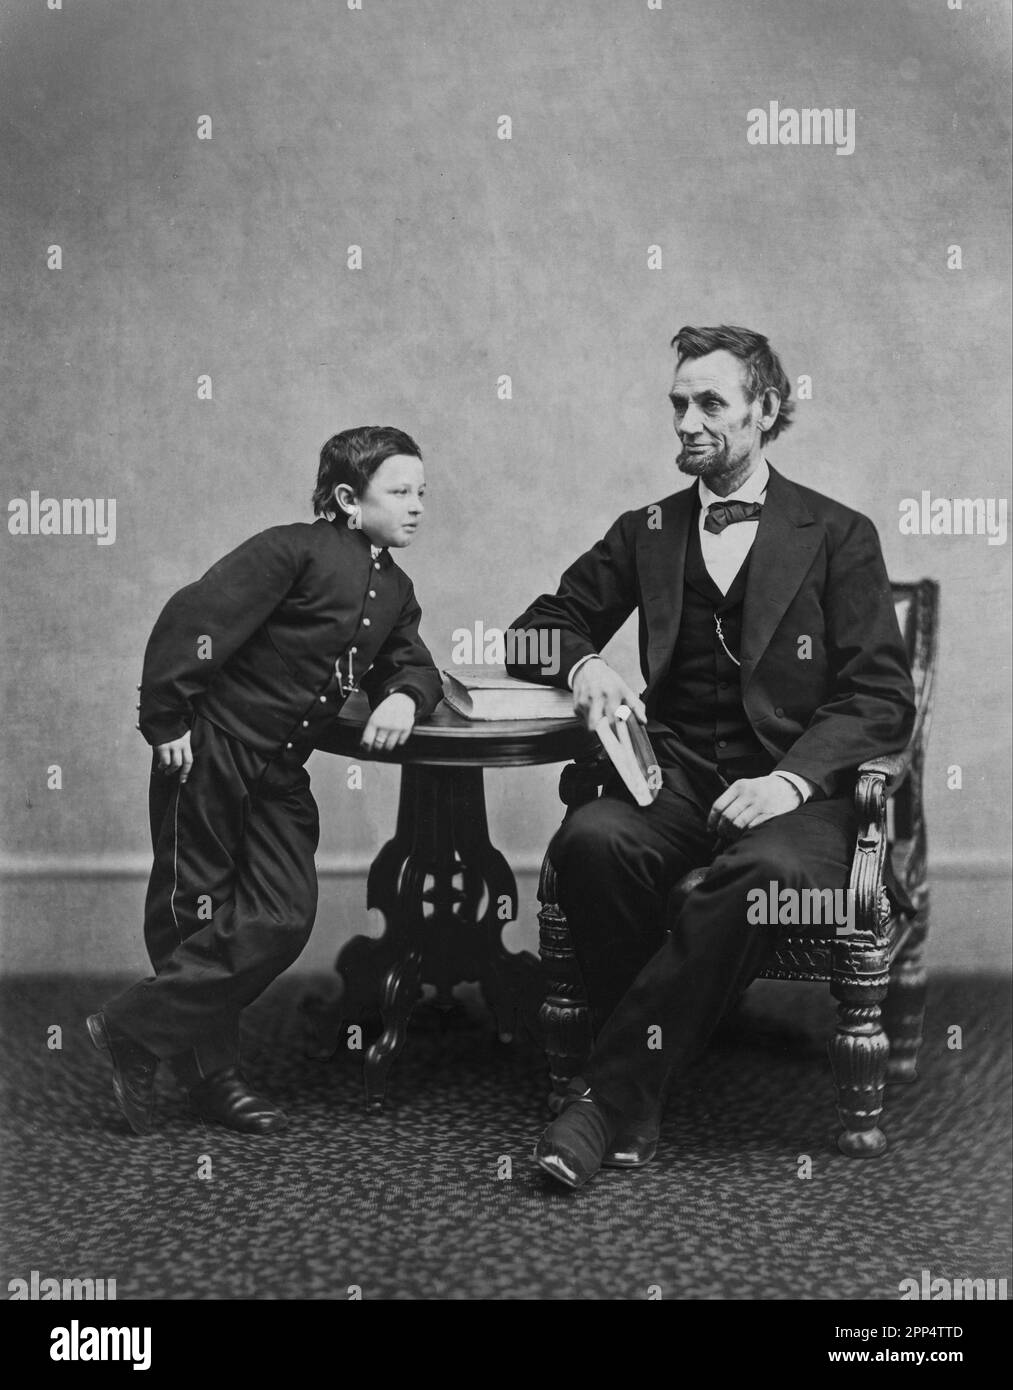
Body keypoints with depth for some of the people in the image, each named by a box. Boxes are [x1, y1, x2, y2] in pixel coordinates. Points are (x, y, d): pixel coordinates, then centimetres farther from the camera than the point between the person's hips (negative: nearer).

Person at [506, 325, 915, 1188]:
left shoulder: (838, 536, 8)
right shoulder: (645, 532, 18)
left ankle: (614, 1091, -25)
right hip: (676, 777, 3)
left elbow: (882, 696, 0)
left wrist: (792, 778, -18)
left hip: (794, 787, -2)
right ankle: (640, 1097, -18)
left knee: (769, 870, -37)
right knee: (590, 840, -31)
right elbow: (540, 629, 23)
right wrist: (585, 666, -2)